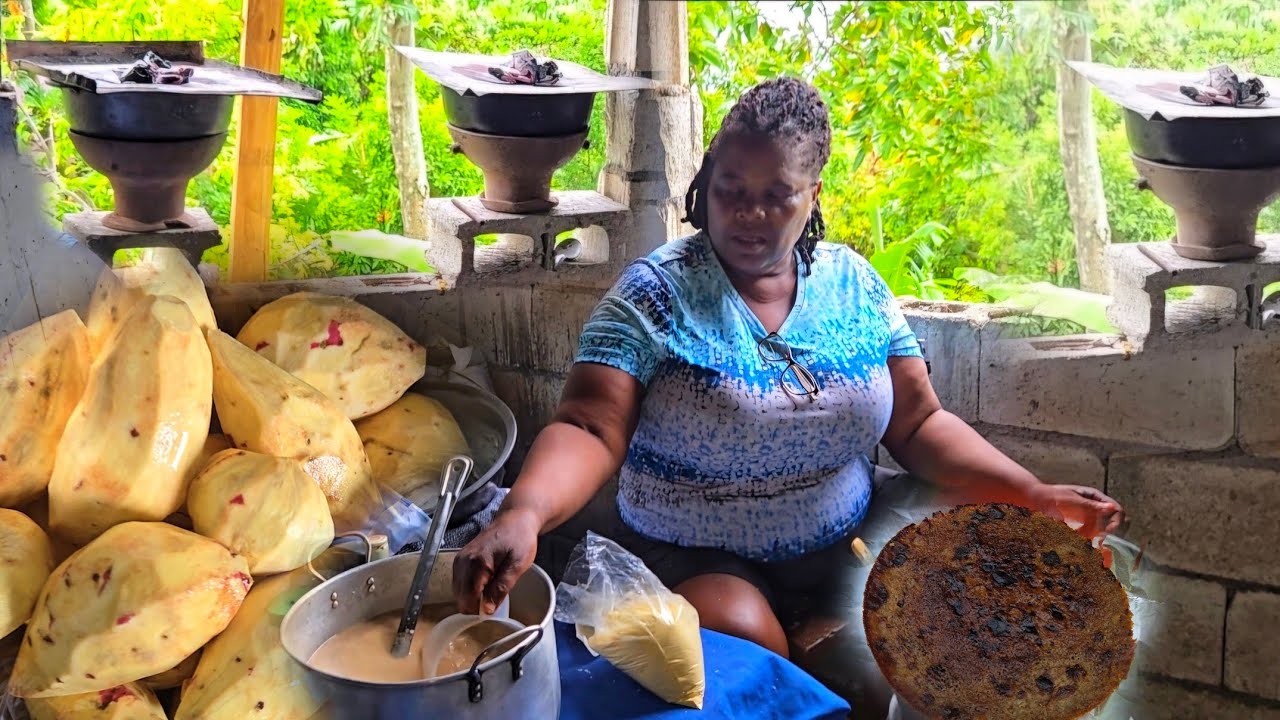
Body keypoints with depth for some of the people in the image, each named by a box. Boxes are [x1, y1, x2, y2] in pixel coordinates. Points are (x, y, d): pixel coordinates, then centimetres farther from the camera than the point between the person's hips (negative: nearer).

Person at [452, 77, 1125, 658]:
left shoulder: (853, 282, 0)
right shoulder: (656, 292, -13)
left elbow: (920, 425, 3)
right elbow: (590, 432, -22)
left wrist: (1037, 495, -9)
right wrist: (524, 512, -43)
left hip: (843, 550, 4)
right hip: (698, 562, -4)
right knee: (743, 644, -30)